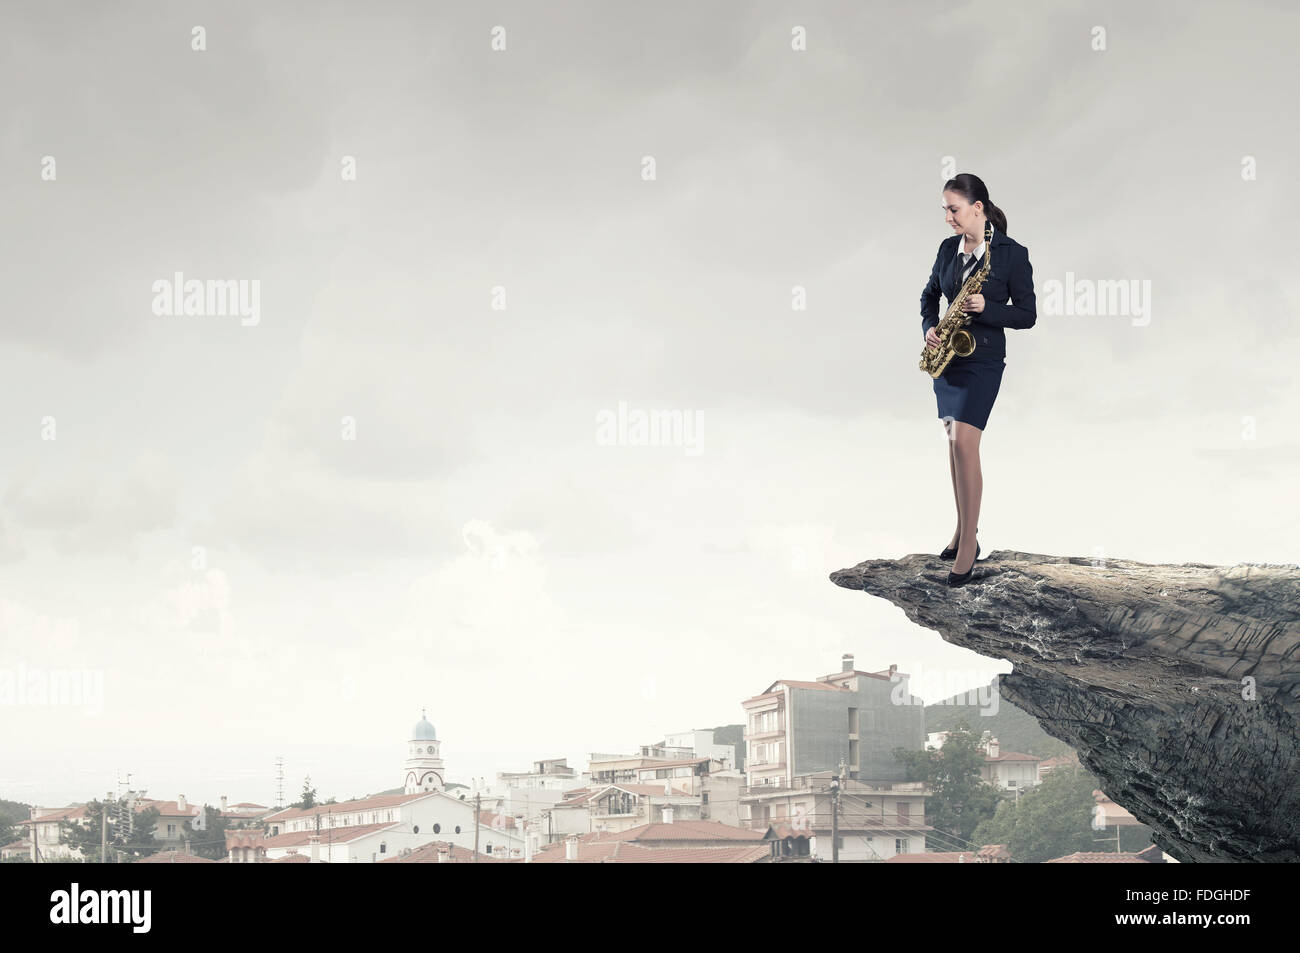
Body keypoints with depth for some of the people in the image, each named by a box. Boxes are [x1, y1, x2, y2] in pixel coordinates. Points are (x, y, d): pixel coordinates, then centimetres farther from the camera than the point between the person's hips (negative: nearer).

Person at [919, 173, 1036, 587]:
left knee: (964, 444, -15)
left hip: (982, 359, -6)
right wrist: (929, 327, -1)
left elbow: (1027, 315, -8)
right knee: (954, 442, 11)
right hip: (946, 356, 6)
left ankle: (968, 545, -11)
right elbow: (930, 295, 18)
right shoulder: (948, 248, 5)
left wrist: (985, 308, -23)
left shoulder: (1012, 254, -10)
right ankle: (963, 530, 22)